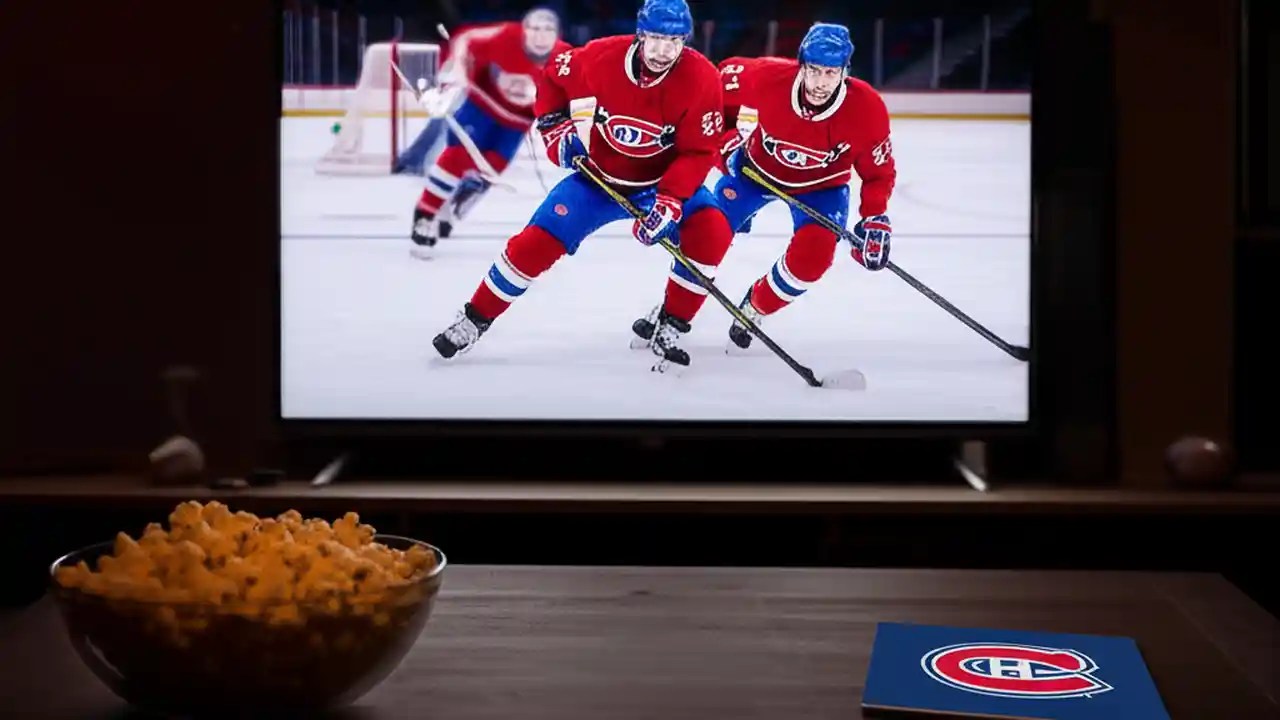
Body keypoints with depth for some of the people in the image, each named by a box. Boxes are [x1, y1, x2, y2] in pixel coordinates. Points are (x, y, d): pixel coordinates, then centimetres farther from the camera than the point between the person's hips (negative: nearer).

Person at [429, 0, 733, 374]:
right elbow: (552, 78, 0)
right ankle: (476, 318, 11)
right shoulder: (601, 58, -21)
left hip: (667, 180, 0)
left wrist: (670, 202, -32)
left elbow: (700, 151, -21)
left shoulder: (702, 79, -24)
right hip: (598, 176, 0)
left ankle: (671, 328, -8)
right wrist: (556, 128, -8)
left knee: (711, 233, -25)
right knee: (537, 241, -8)